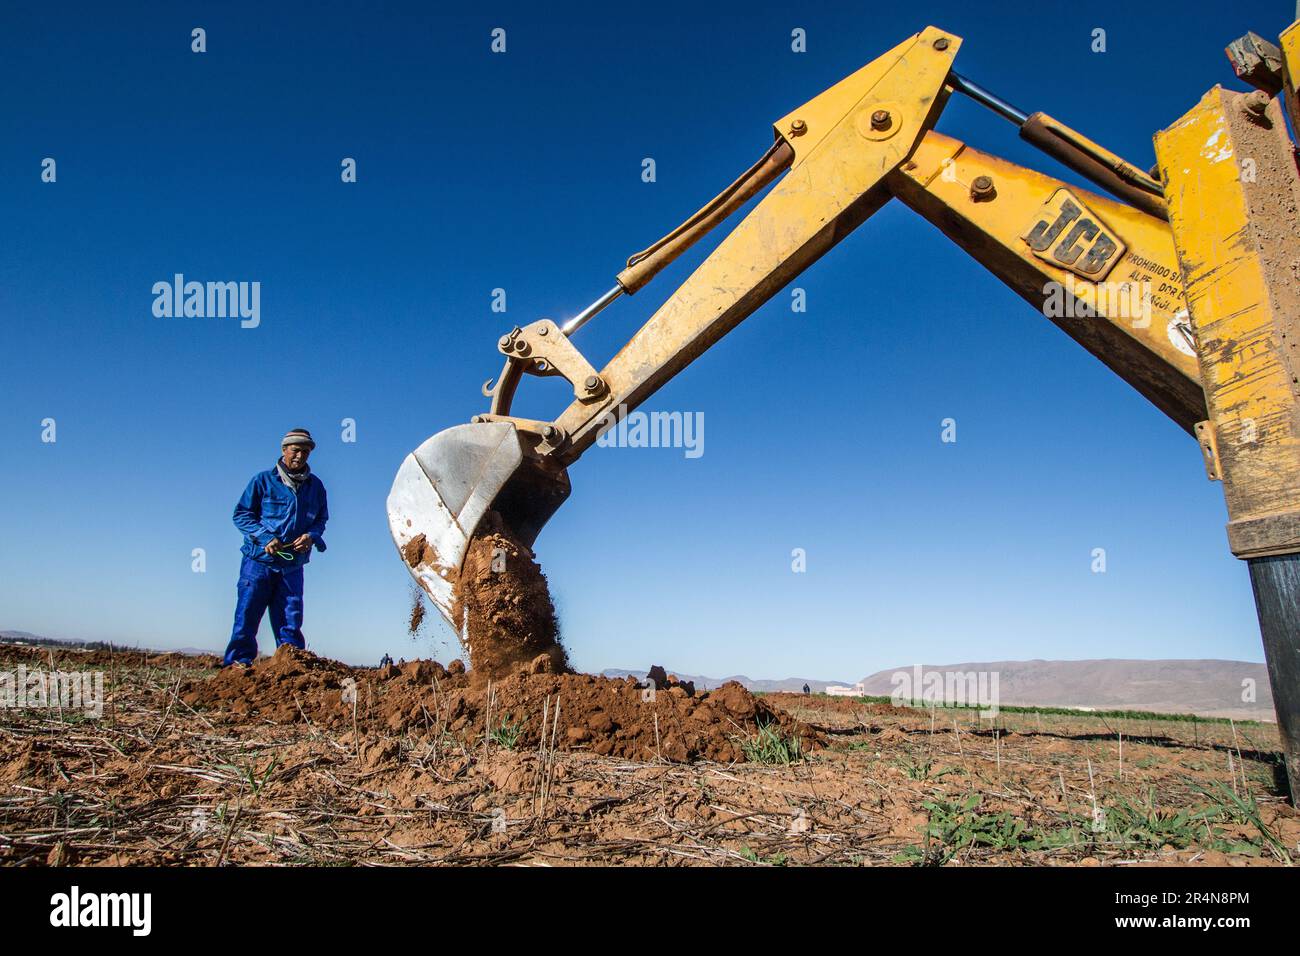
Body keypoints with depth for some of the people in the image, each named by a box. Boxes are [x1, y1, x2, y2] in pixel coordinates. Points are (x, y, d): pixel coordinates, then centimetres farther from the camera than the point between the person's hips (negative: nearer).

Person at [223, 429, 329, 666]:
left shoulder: (315, 485, 10)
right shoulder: (264, 480, 0)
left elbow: (321, 519, 16)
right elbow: (241, 514, 1)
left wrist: (312, 536, -7)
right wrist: (265, 537, -14)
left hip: (293, 566, 3)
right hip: (259, 560, -3)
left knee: (290, 621, 6)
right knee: (247, 616, 0)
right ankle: (237, 665, 10)